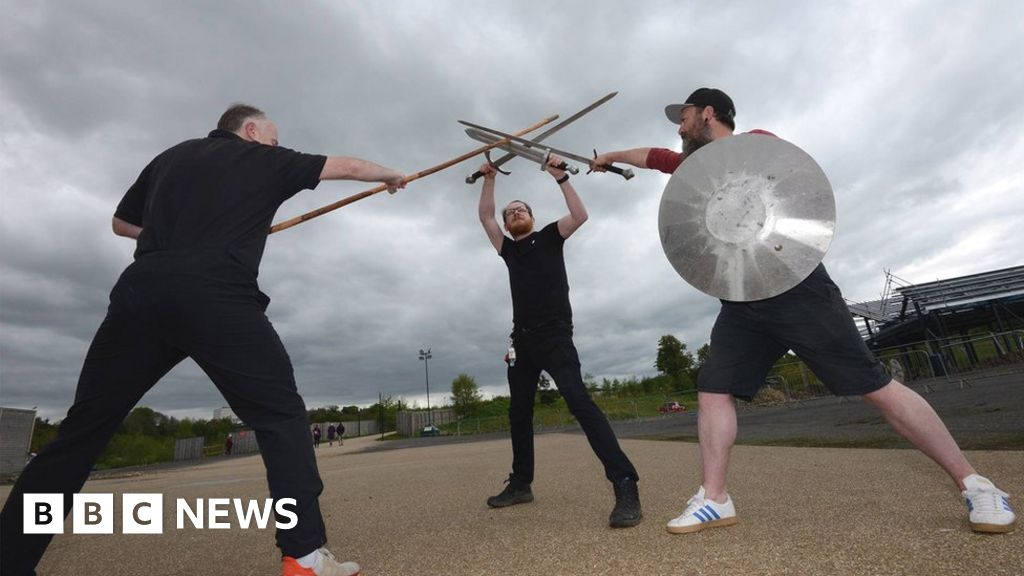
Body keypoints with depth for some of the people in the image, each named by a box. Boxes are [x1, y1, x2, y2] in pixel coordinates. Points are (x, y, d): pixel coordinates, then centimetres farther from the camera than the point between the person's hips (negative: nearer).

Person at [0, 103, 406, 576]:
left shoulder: (170, 157, 27)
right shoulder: (264, 160, 16)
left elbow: (121, 223, 36)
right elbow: (347, 167, 26)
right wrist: (391, 175, 41)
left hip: (140, 292, 6)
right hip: (215, 297, -5)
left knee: (83, 428, 15)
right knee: (281, 415, -1)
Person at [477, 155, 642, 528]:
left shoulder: (549, 237, 10)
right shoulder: (507, 249, 20)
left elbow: (580, 216, -5)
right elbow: (485, 217, 14)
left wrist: (560, 178, -7)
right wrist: (489, 179, 9)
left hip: (554, 336, -6)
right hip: (522, 340, 6)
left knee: (578, 400, -21)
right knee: (518, 413, 11)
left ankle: (625, 486, -23)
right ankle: (521, 483, 25)